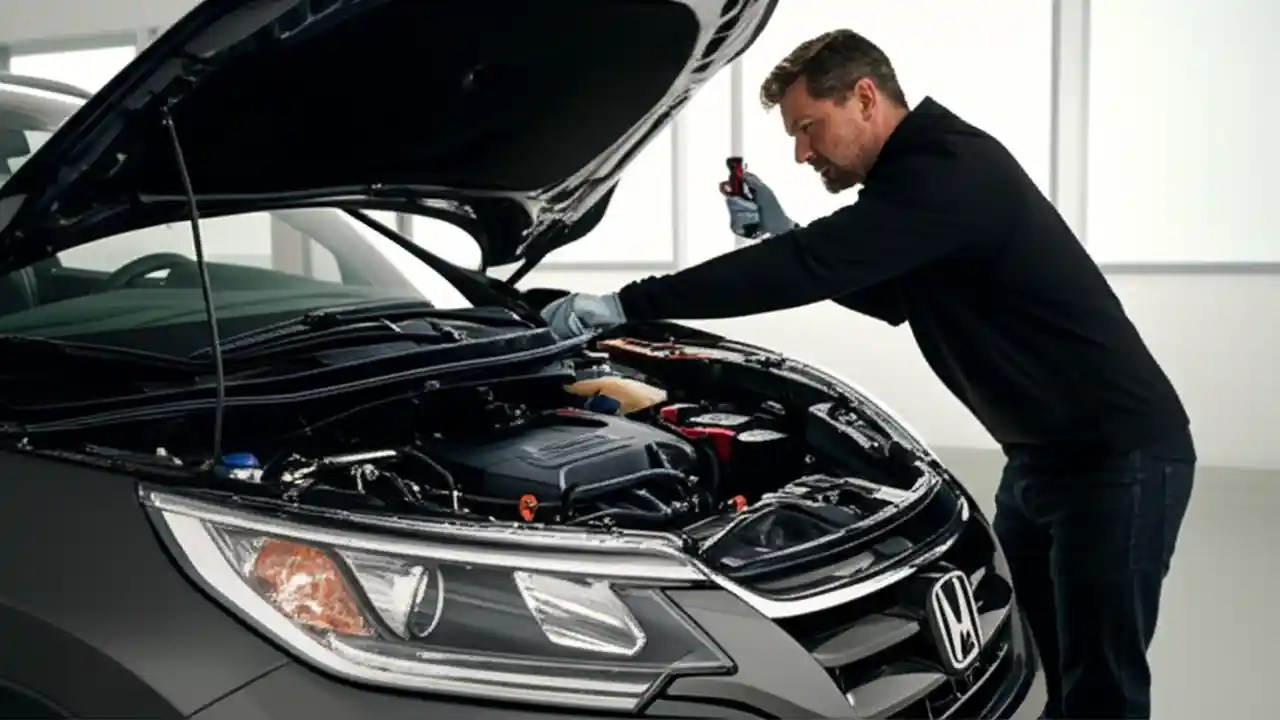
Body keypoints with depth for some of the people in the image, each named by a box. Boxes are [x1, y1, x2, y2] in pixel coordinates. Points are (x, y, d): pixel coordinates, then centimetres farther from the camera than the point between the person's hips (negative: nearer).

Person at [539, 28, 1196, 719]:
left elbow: (812, 269, -29)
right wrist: (783, 233, 7)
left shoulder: (950, 170, -22)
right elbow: (894, 298, 21)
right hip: (1042, 453, 10)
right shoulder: (924, 167, 10)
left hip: (1119, 456, -10)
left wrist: (628, 305, -26)